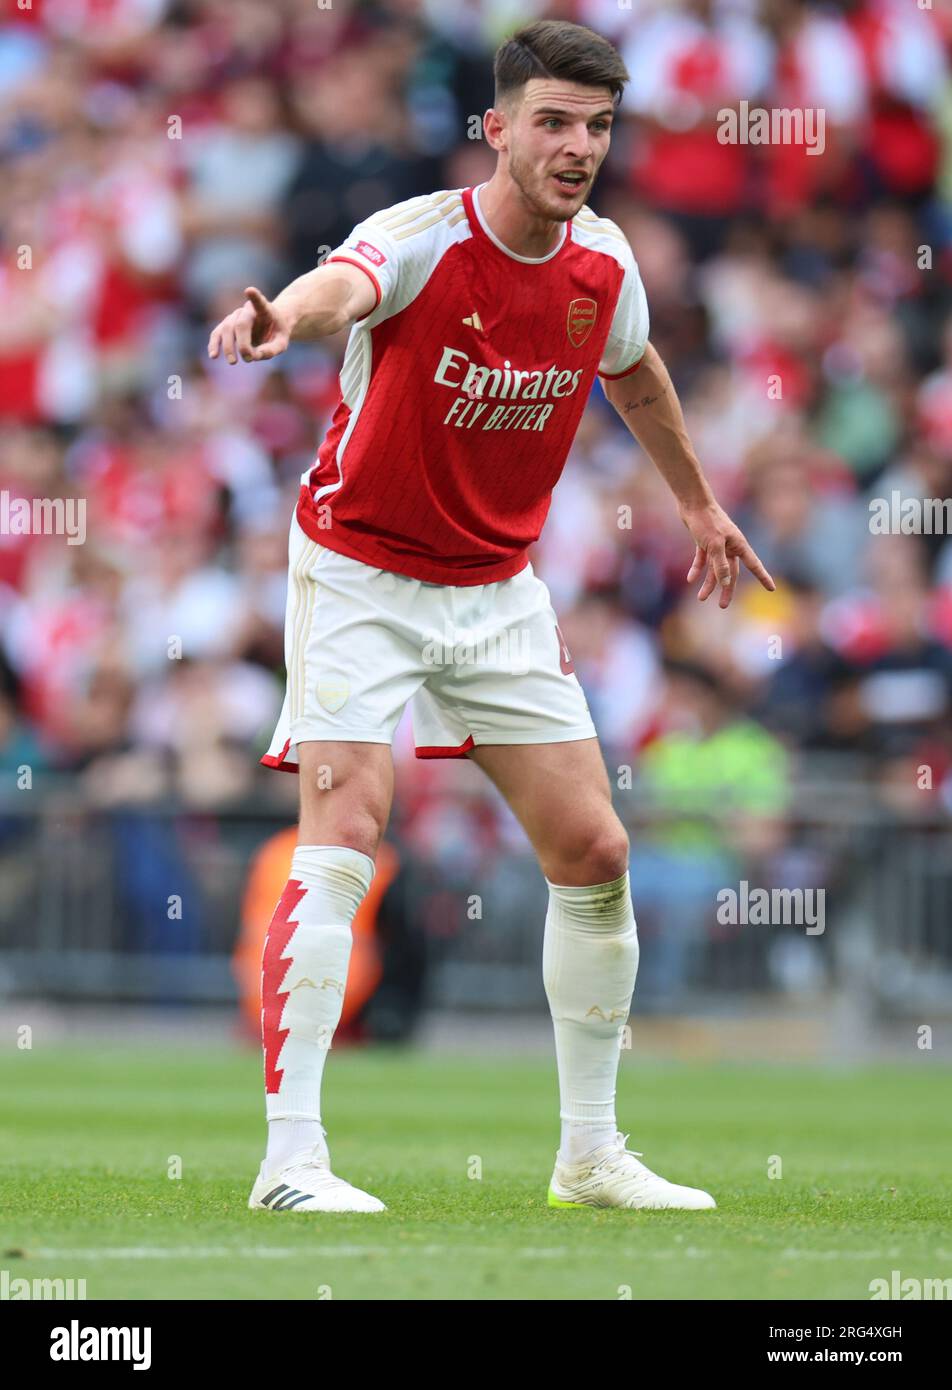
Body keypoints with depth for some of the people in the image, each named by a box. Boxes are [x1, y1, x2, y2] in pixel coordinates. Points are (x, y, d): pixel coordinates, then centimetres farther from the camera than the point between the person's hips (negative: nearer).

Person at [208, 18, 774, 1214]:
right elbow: (340, 286, -47)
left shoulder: (602, 264, -4)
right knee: (341, 843, -19)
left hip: (497, 591, 6)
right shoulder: (423, 239, -22)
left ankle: (590, 1154, 18)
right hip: (361, 574, -6)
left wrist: (699, 502, 33)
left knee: (594, 854, 4)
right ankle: (292, 1156, -18)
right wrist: (285, 316, -71)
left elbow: (636, 375, 20)